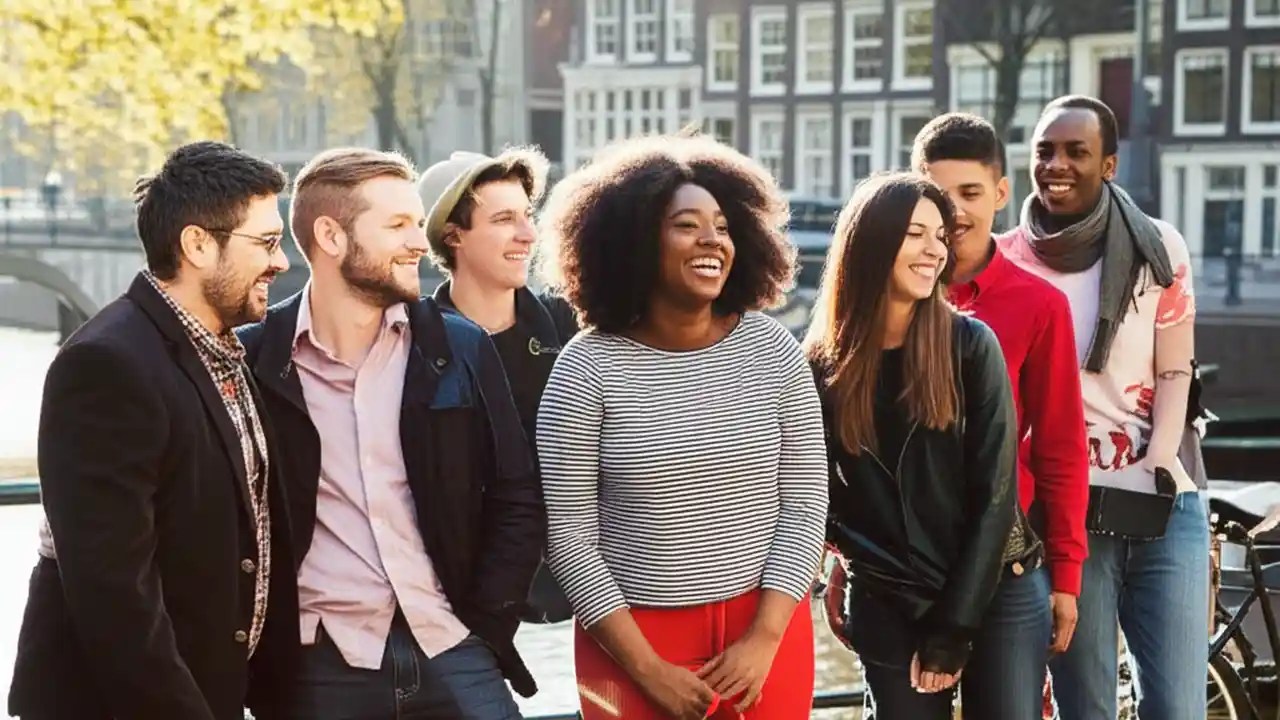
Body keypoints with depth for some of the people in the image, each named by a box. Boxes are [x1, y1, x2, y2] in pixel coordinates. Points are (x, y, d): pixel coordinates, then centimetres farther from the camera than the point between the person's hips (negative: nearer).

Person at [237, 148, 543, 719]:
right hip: (322, 665, -1)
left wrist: (484, 630, -1)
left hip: (450, 651, 2)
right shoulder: (256, 359, -2)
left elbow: (518, 500, 6)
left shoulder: (461, 349, 3)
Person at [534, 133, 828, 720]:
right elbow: (566, 536, -8)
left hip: (766, 632, 2)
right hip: (632, 640, -2)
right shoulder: (586, 369, -9)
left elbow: (806, 504, 0)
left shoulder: (773, 350, -1)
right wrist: (646, 667, -10)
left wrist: (765, 638, -9)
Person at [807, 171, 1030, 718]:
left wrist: (953, 626, -12)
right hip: (887, 606, 1)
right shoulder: (823, 365, -3)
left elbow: (995, 492, -8)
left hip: (994, 592, 0)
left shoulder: (970, 345, -6)